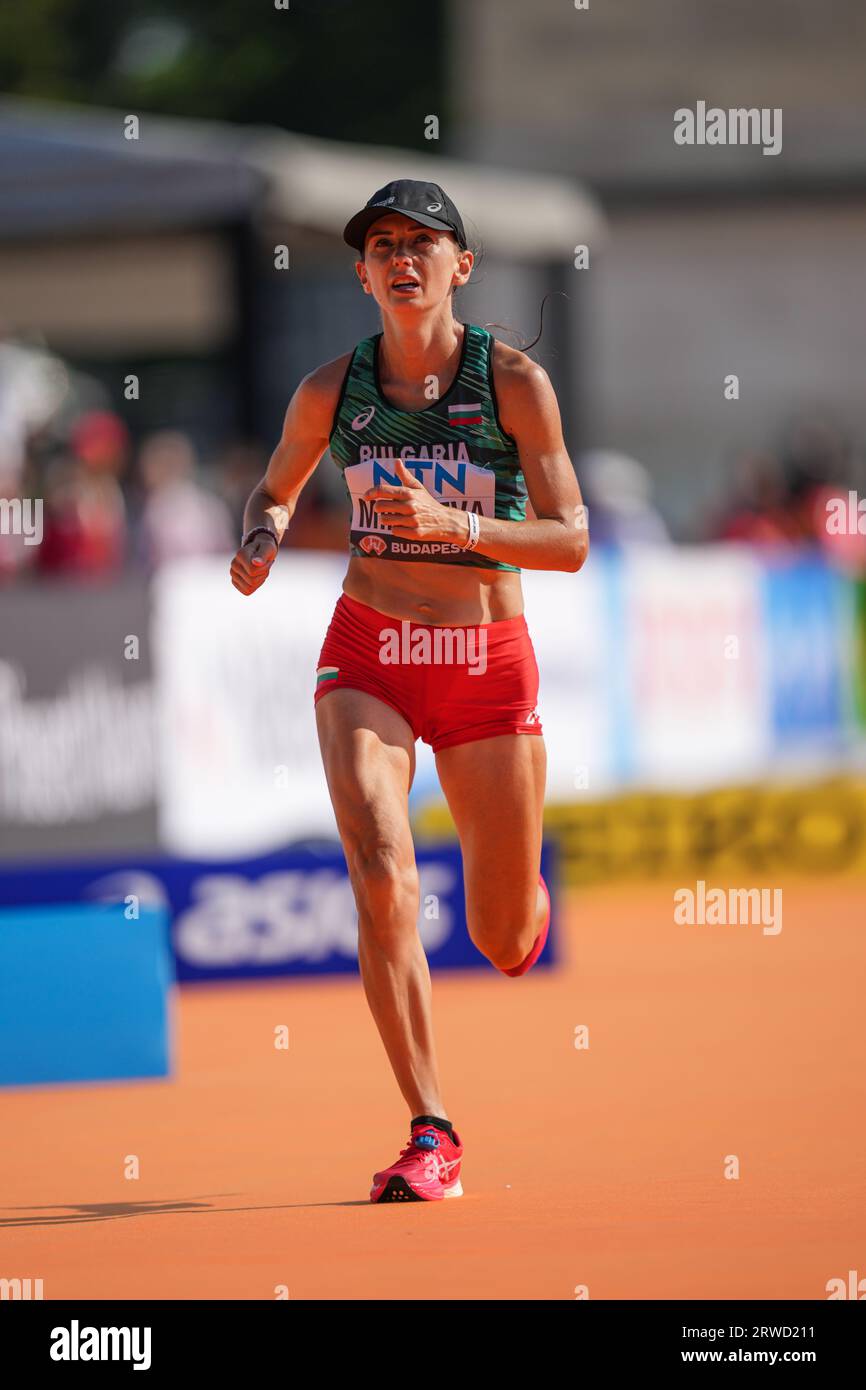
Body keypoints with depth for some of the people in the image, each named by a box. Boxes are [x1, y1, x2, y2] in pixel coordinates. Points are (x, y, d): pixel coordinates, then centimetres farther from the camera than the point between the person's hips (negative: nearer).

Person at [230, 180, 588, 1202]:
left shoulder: (515, 381, -8)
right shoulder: (331, 389, -1)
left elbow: (571, 542, -11)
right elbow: (276, 488, 18)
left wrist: (453, 523, -27)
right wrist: (261, 540, -6)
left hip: (489, 666, -1)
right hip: (368, 659, 1)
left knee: (503, 946, 7)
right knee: (380, 875, -23)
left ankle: (521, 900, 48)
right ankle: (432, 1137, -17)